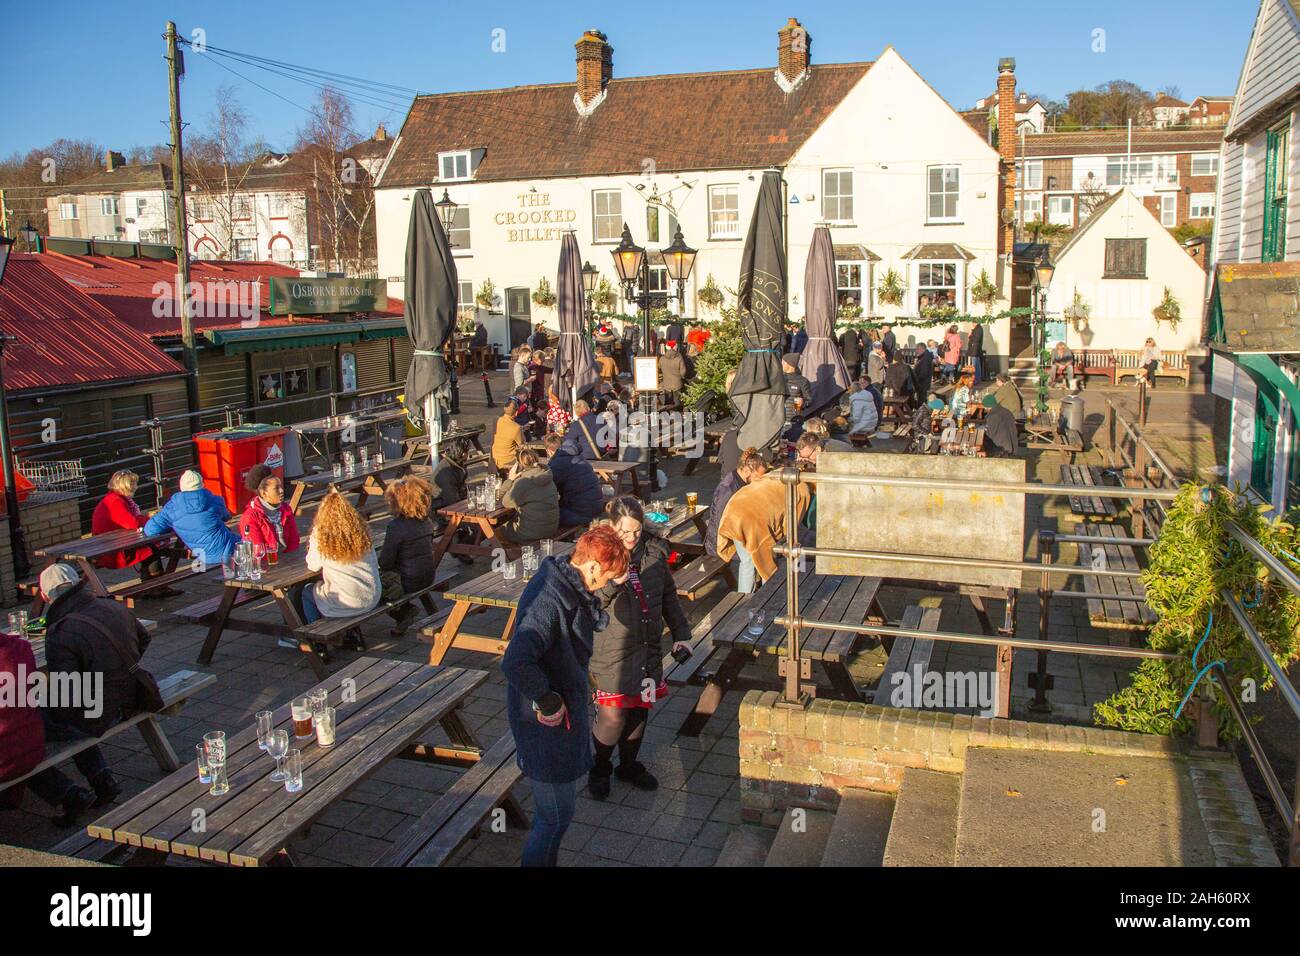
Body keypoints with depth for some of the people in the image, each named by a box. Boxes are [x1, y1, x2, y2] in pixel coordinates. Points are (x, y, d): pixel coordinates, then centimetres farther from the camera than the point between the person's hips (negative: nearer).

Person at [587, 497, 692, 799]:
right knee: (612, 717, -3)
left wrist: (680, 632, 11)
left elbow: (668, 595, 13)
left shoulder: (654, 550, 0)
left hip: (647, 649, 5)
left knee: (638, 711, 17)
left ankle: (629, 766, 39)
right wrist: (612, 582, -30)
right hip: (612, 652, -5)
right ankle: (599, 770, 23)